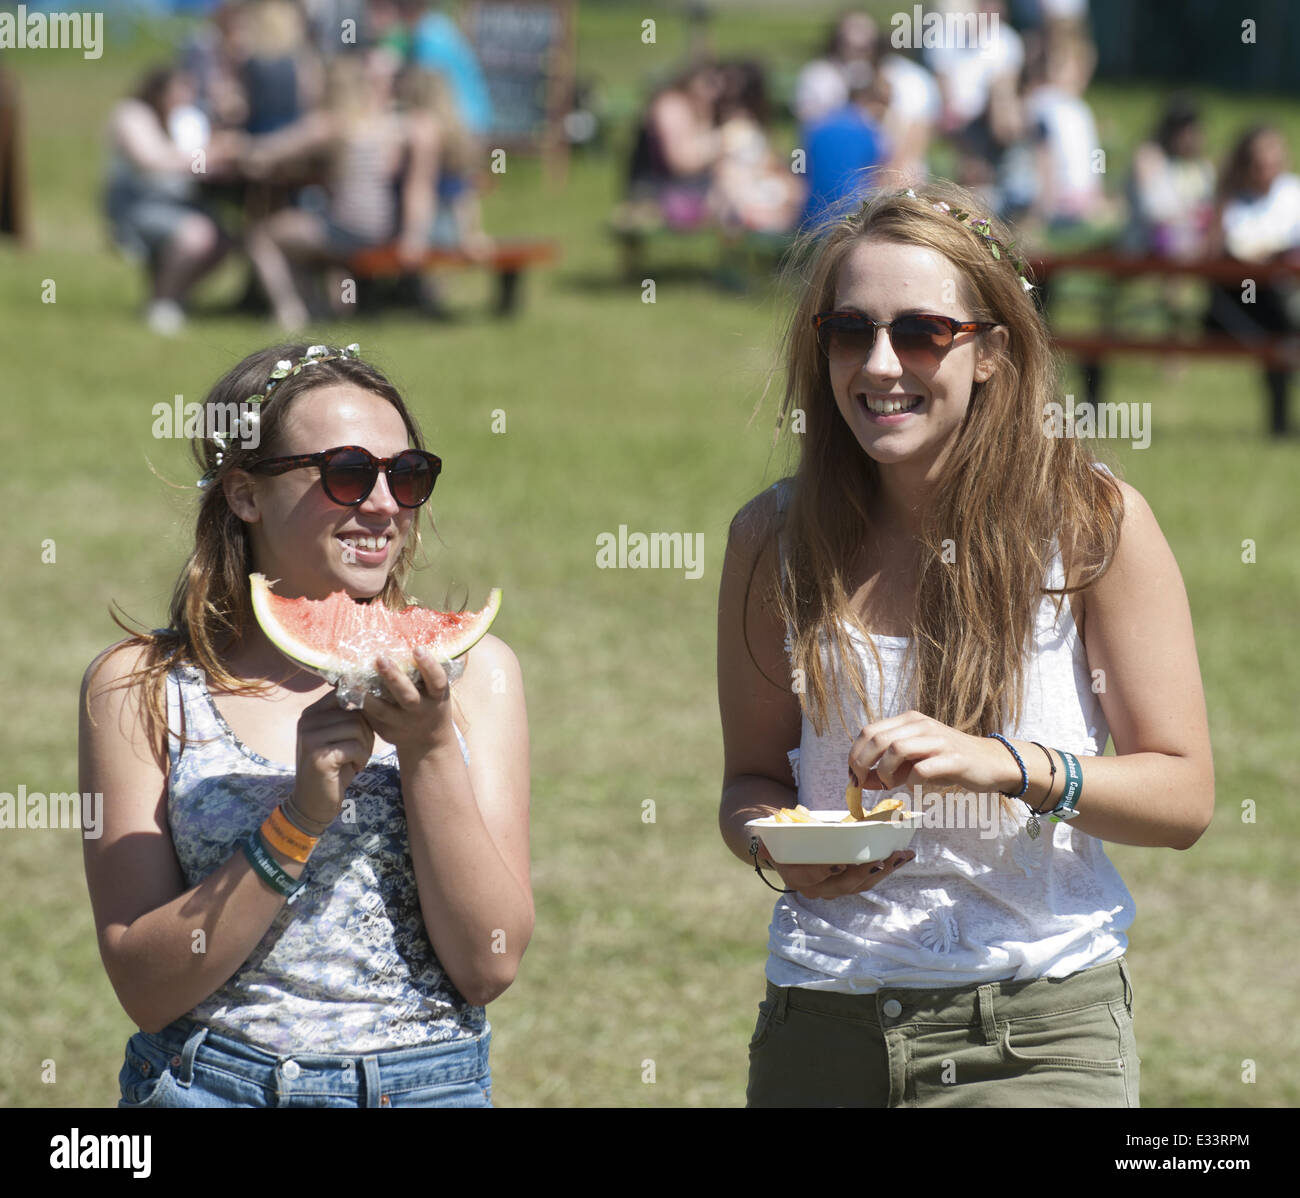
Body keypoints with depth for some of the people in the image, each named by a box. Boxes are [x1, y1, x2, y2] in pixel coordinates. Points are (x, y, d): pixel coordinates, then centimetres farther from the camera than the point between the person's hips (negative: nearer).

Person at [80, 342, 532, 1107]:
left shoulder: (474, 672, 4)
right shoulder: (141, 686, -1)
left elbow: (490, 966, -2)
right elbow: (146, 988, -6)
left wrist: (429, 751, -11)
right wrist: (299, 822, -15)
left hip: (433, 1081, 1)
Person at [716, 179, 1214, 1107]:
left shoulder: (1094, 521, -5)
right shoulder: (773, 537, 2)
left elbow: (1184, 796, -6)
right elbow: (751, 778, 11)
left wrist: (1004, 765, -23)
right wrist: (776, 847, -13)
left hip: (1037, 1035, -2)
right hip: (823, 1023, 3)